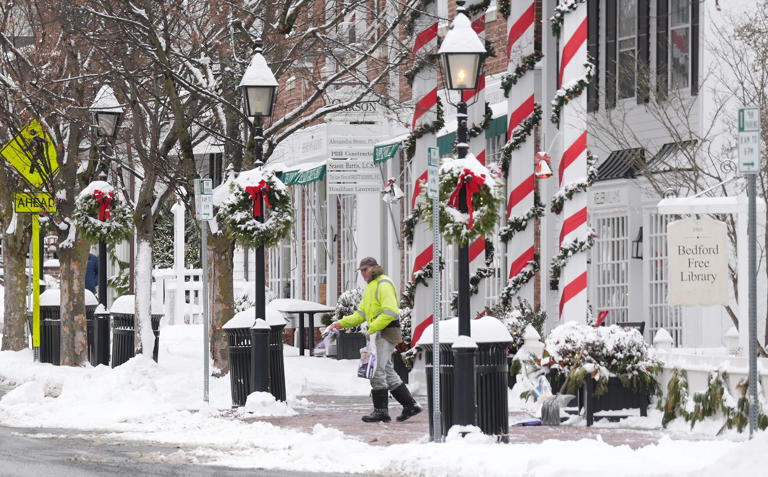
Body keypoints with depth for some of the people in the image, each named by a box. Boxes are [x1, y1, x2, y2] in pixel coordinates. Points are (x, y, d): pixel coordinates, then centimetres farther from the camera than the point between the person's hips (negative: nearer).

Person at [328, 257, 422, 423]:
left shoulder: (383, 285, -11)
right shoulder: (370, 288, 22)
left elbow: (390, 312, -21)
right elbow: (361, 315, 22)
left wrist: (373, 328, -21)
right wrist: (341, 323, 12)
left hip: (386, 331, -10)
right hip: (379, 333, 10)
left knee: (377, 370, -10)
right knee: (388, 372, 10)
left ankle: (381, 411, -7)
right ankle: (410, 405, 12)